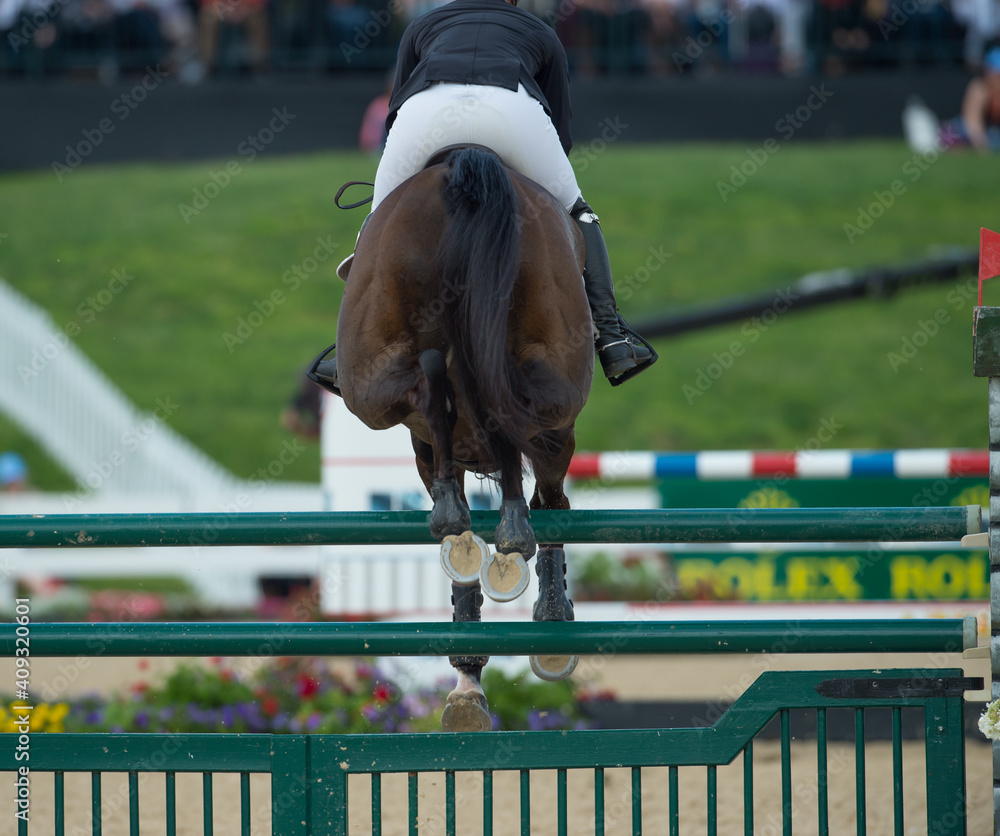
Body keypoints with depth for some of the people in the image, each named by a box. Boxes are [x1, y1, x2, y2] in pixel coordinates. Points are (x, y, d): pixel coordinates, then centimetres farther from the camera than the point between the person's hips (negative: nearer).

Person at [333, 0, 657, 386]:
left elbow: (395, 121, 38)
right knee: (575, 213, 26)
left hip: (426, 110, 0)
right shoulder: (542, 35, 40)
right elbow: (559, 135, 41)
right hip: (514, 112, 0)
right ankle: (612, 341, 13)